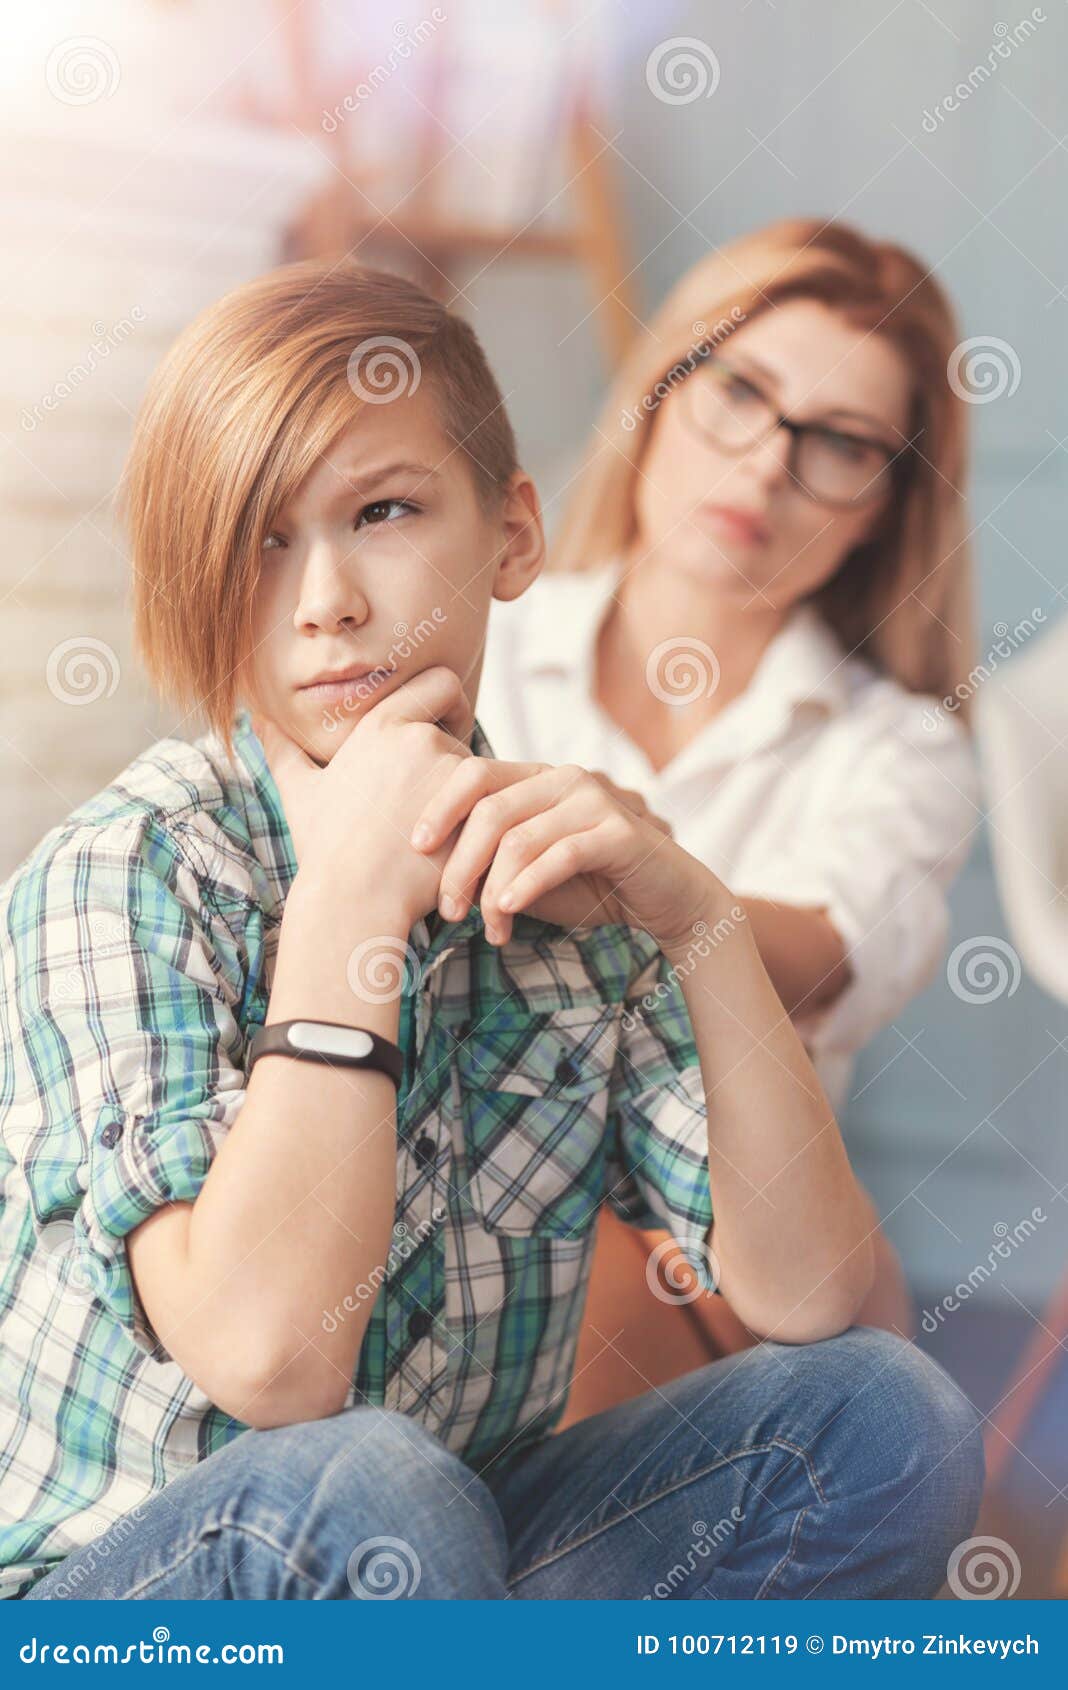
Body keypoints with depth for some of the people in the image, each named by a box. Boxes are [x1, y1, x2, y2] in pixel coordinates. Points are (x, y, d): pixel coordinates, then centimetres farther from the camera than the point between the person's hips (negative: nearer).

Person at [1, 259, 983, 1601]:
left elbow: (807, 1295, -9)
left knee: (884, 1416, -14)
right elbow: (263, 1360, -29)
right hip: (119, 1589, -4)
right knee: (367, 1494, -36)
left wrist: (698, 916, -18)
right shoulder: (121, 877, -16)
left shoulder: (564, 882, -2)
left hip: (446, 1547, 5)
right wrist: (351, 898, -26)